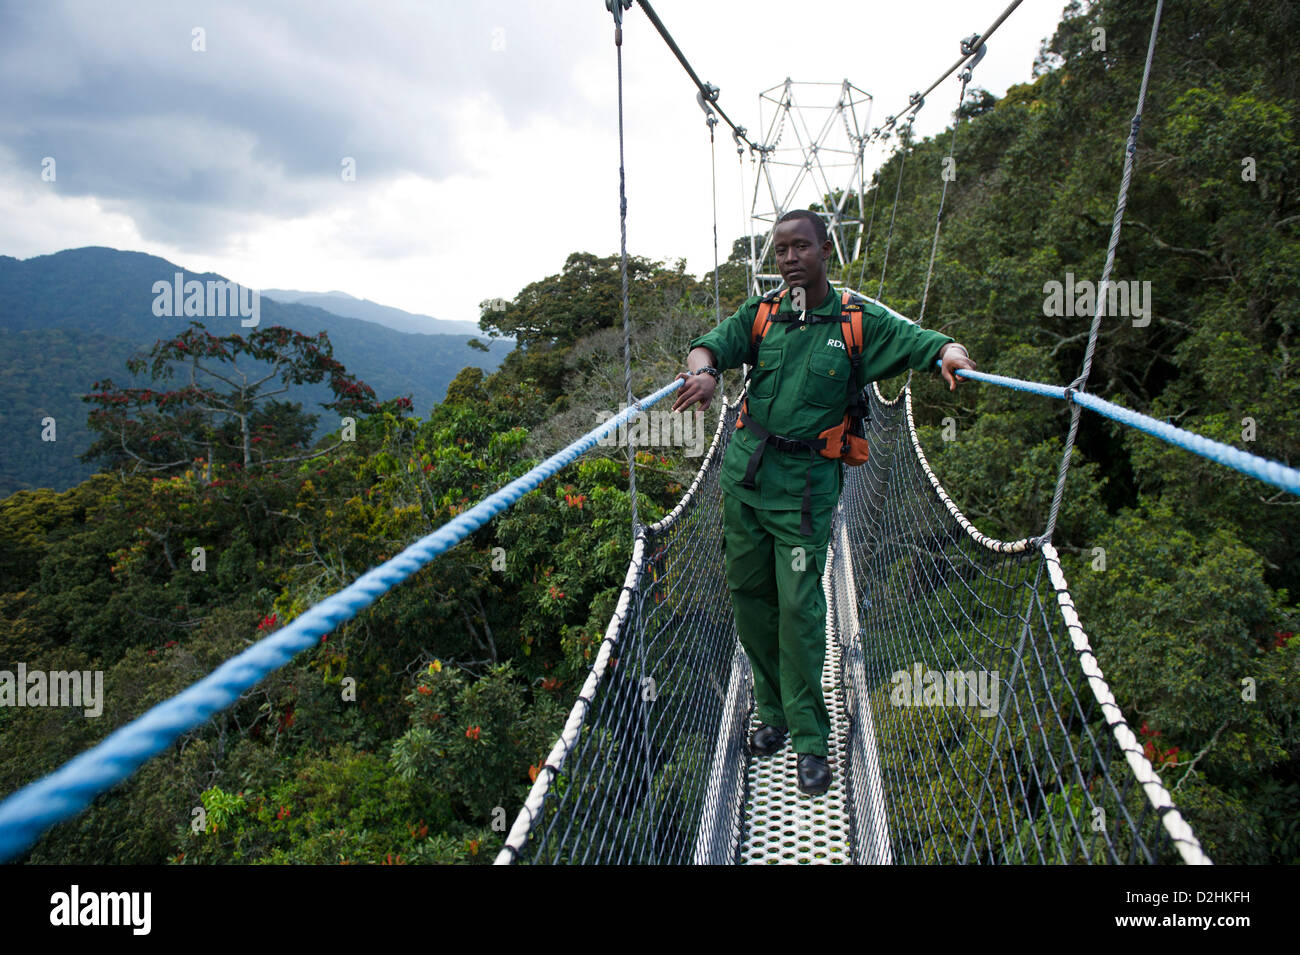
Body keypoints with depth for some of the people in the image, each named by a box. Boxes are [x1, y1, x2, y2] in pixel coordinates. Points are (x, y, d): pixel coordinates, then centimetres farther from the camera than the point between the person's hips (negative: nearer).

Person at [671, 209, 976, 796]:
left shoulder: (859, 322, 1)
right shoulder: (759, 314, 7)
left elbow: (925, 342, -5)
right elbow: (710, 345, -5)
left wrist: (950, 354, -29)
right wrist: (705, 370, -29)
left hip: (806, 485, -3)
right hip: (744, 475, 3)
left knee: (799, 608, -6)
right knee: (749, 596, 10)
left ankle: (809, 739, 10)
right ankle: (773, 712, 29)